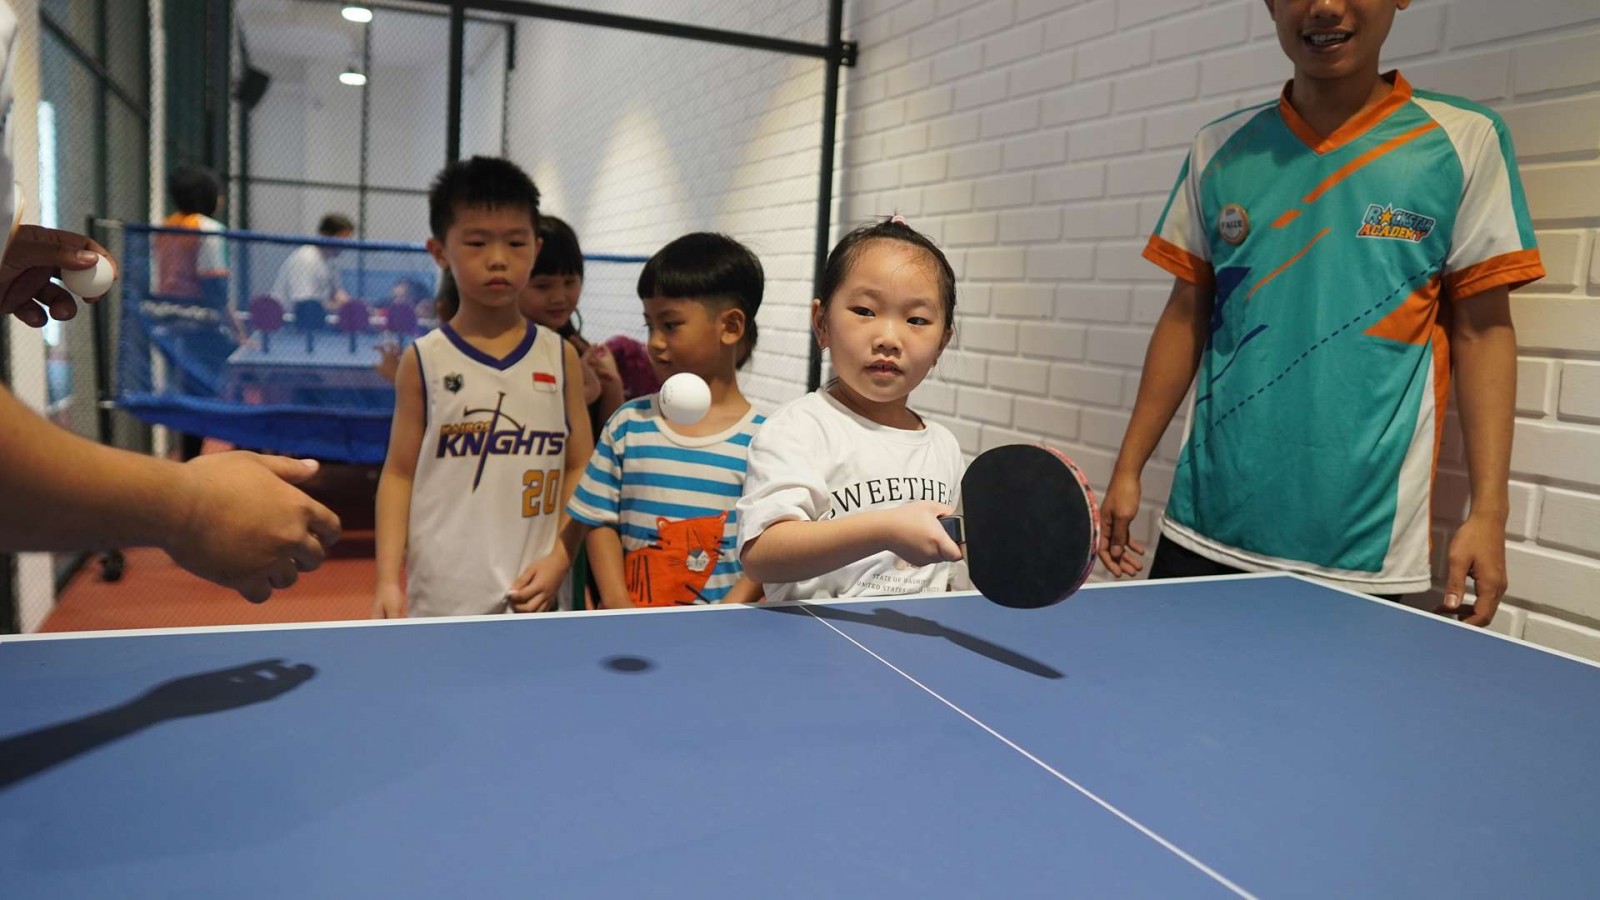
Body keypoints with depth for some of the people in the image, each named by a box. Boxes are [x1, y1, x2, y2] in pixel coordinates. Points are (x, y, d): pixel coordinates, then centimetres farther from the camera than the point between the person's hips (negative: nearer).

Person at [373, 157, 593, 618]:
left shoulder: (561, 358, 3)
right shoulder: (424, 361, 0)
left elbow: (580, 469, 6)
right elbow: (399, 473, 2)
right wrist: (388, 577, -5)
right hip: (441, 596, -1)